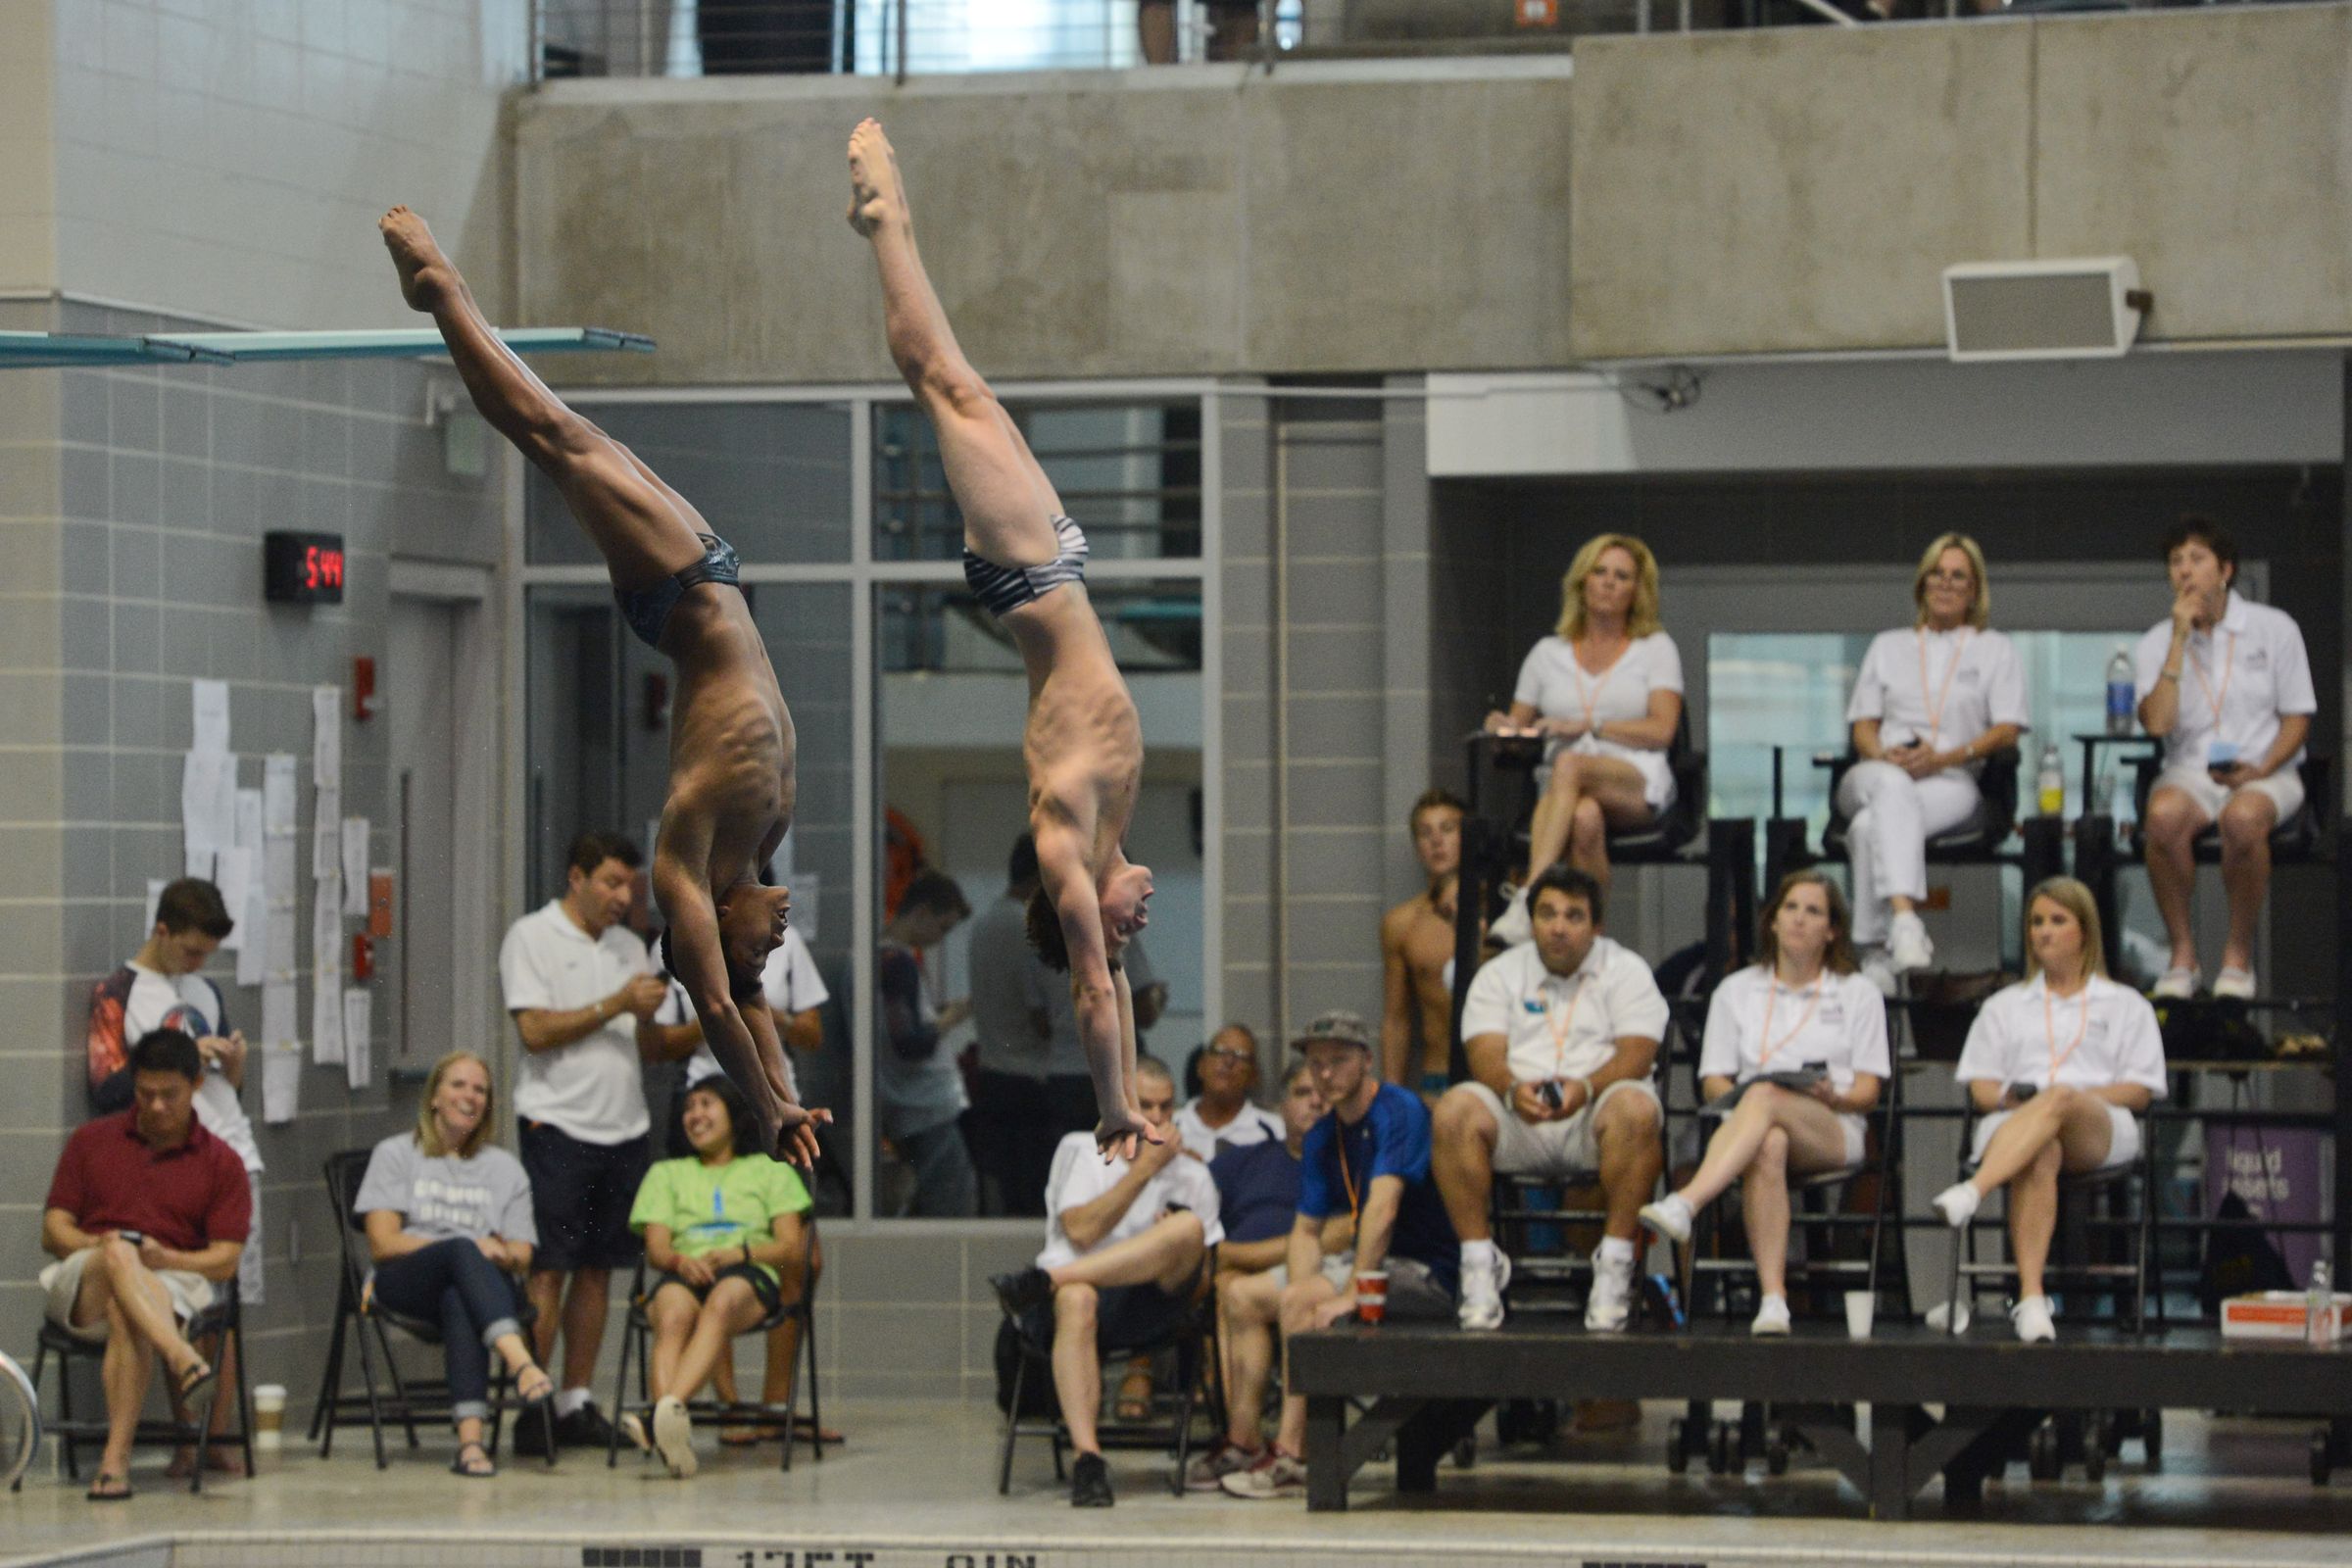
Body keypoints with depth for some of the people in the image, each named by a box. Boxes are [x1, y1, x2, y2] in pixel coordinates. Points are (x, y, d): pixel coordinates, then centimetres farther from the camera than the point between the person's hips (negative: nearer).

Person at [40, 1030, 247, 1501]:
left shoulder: (221, 1163, 11)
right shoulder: (91, 1140, 15)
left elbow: (224, 1262, 5)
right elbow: (53, 1231, 11)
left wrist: (164, 1258, -14)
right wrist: (98, 1245, -11)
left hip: (173, 1287, -1)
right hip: (82, 1286, 1)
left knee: (126, 1313, -39)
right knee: (119, 1255, -37)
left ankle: (117, 1458, -47)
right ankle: (187, 1365, -60)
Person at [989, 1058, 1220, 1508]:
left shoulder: (1192, 1176, 21)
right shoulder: (1081, 1151, 15)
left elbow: (1199, 1282, 16)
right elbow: (1081, 1231, -4)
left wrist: (1176, 1247, -6)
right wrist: (1143, 1170, -3)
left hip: (1148, 1302, 2)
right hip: (1073, 1283, -2)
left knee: (1187, 1227, -29)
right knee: (1077, 1301, -41)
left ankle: (1039, 1281, -32)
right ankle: (1087, 1456, -51)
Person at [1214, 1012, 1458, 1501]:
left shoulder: (1400, 1112, -17)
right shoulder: (1321, 1138, 10)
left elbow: (1382, 1209, -26)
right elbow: (1307, 1230, 8)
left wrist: (1350, 1295, -32)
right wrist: (1300, 1289, -12)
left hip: (1425, 1273, -9)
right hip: (1364, 1262, 9)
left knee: (1299, 1300, -28)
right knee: (1243, 1299, 5)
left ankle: (1290, 1457, -28)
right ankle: (1241, 1444, -1)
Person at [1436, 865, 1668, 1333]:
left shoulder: (1626, 971, 9)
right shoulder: (1499, 974, 14)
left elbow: (1636, 1053, -5)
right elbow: (1485, 1054, -1)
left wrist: (1585, 1088, -26)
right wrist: (1514, 1090, -25)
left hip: (1595, 1113, -1)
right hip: (1517, 1124, 1)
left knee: (1634, 1109, -36)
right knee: (1455, 1110, -29)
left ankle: (1615, 1261, -31)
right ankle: (1479, 1259, -23)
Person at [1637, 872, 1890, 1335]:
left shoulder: (1859, 994, 18)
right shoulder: (1736, 991, 22)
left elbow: (1867, 1092, 11)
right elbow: (1713, 1081, 15)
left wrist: (1832, 1096, -12)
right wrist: (1735, 1096, -9)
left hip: (1833, 1132, -1)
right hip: (1749, 1125, 1)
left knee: (1766, 1096, -37)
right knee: (1768, 1147, -40)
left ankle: (1684, 1203, -59)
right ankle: (1772, 1297, -51)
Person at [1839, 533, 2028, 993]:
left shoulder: (1996, 649, 21)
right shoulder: (1888, 646, 28)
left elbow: (2007, 731, 7)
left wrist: (1945, 757, -10)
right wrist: (1884, 755, -6)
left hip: (1949, 782, -2)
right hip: (1876, 775, 2)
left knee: (1870, 827, -38)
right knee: (1893, 785, -42)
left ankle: (1876, 953, -45)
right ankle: (1905, 918, -60)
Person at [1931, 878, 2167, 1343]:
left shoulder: (2126, 1005, 24)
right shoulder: (2004, 1006, 31)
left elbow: (2140, 1091, 12)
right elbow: (1979, 1088, 21)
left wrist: (2076, 1096, -7)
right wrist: (2009, 1095, -4)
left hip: (2098, 1131, -2)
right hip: (2012, 1124, 2)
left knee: (2059, 1100, -41)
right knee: (2041, 1157, -39)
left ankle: (1972, 1191, -64)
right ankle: (2030, 1297, -55)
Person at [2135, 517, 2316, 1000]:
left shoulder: (2274, 629, 4)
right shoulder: (2158, 641, 8)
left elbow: (2297, 717, 3)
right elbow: (2156, 723, -7)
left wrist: (2260, 770, -14)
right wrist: (2180, 640, -9)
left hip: (2265, 770, -2)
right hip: (2190, 773, 2)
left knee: (2243, 817, -38)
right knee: (2164, 815, -35)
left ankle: (2239, 955, -20)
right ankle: (2183, 954, -21)